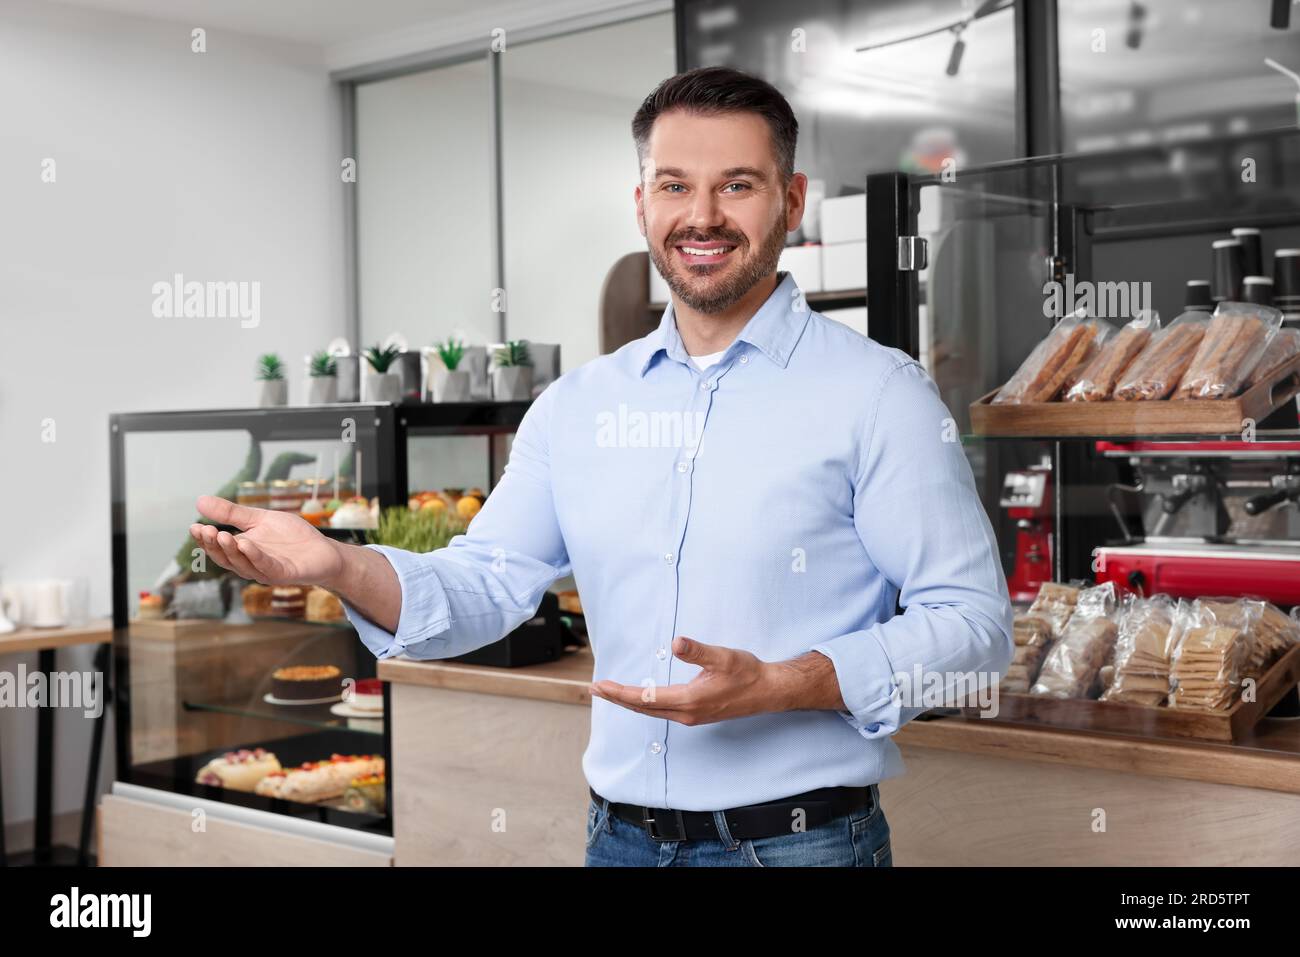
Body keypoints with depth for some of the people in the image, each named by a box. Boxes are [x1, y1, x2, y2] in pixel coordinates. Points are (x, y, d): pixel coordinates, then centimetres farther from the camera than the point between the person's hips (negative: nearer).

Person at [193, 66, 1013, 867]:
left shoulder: (878, 393, -9)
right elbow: (487, 584, 5)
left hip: (803, 841, -4)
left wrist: (778, 686, -24)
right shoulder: (576, 405, 6)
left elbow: (974, 621, -12)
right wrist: (341, 566, -14)